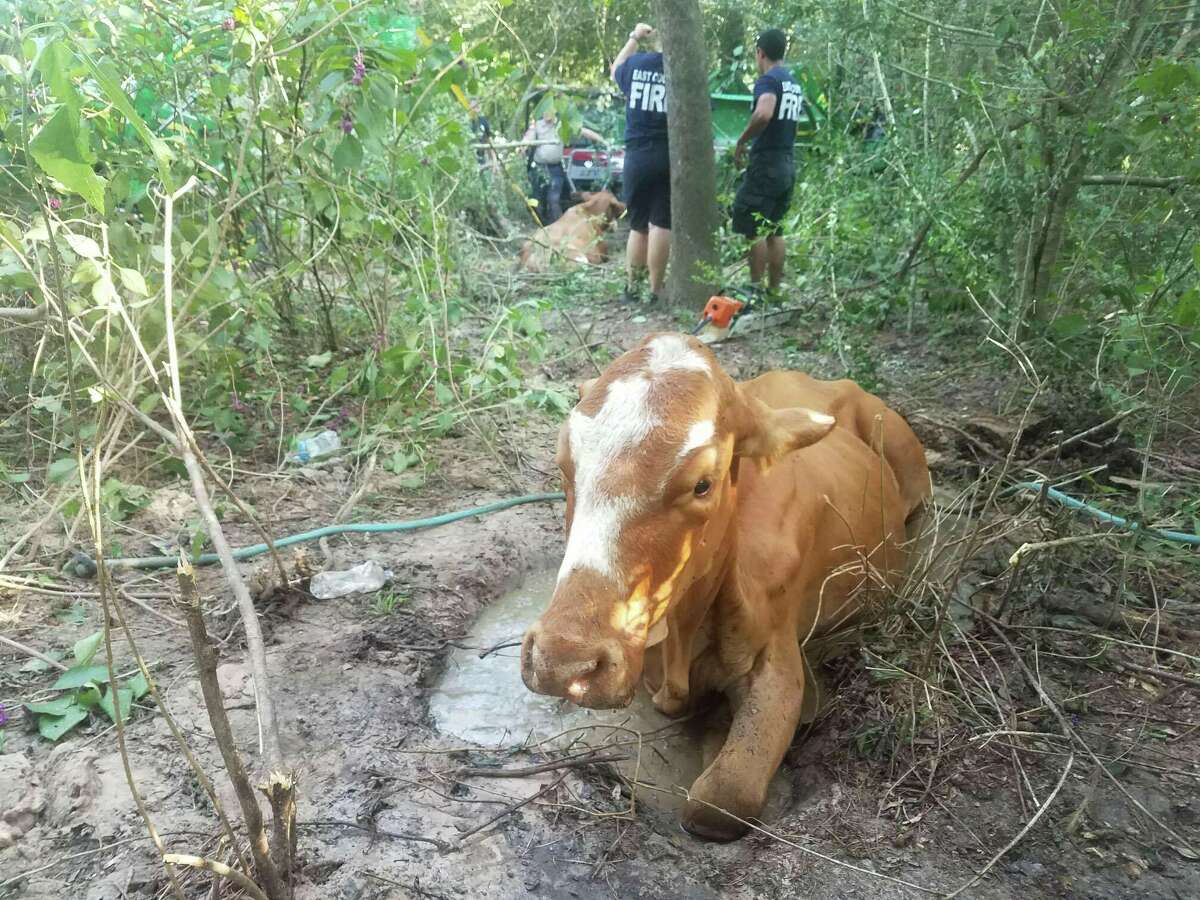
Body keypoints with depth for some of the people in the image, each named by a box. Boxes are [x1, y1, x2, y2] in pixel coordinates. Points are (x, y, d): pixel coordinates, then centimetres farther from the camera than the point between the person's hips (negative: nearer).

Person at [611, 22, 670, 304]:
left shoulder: (634, 64, 4)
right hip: (669, 158, -3)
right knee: (660, 225, -2)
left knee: (638, 225, 13)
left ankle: (630, 288, 16)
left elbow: (615, 70, 28)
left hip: (637, 157, 3)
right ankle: (655, 292, -3)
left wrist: (634, 38, 35)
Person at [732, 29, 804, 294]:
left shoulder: (768, 79, -12)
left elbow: (763, 114, -31)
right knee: (773, 230, 12)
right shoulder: (794, 84, 16)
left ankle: (756, 289, -4)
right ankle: (774, 289, 14)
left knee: (754, 230, -5)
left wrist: (741, 141, -18)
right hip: (787, 166, 9)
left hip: (766, 165, -9)